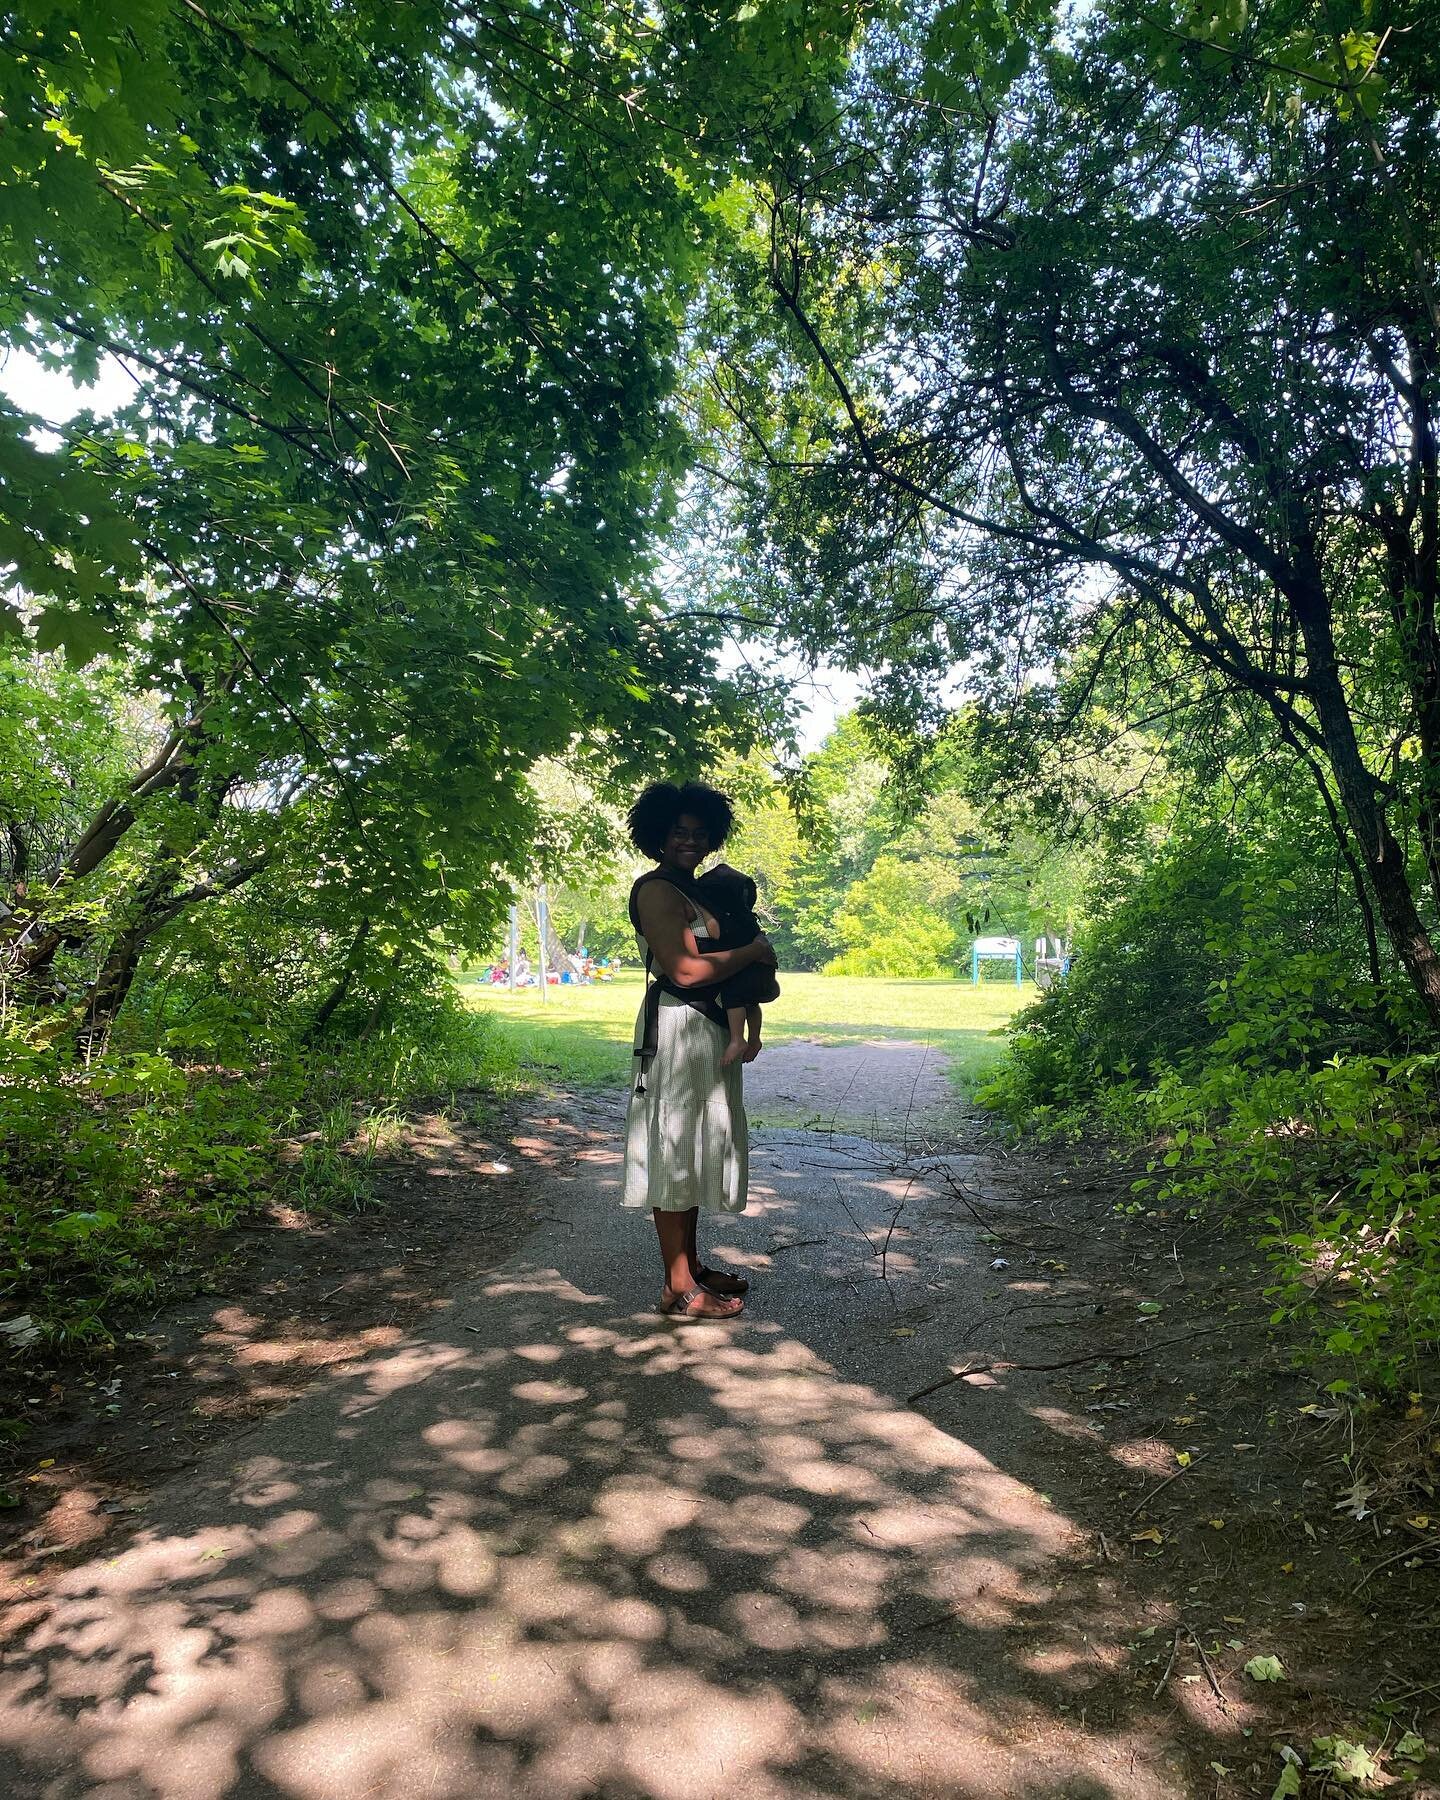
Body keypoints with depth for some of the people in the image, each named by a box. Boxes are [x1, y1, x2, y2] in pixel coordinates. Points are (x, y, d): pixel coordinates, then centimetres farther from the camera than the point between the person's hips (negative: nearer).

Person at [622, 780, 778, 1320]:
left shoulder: (694, 889, 17)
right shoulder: (657, 889, -14)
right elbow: (685, 969, -23)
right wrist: (753, 952, -13)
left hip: (707, 1031, 10)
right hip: (676, 1029, -10)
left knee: (695, 1151, 16)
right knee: (675, 1154, -3)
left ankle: (692, 1267, 28)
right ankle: (679, 1289, 6)